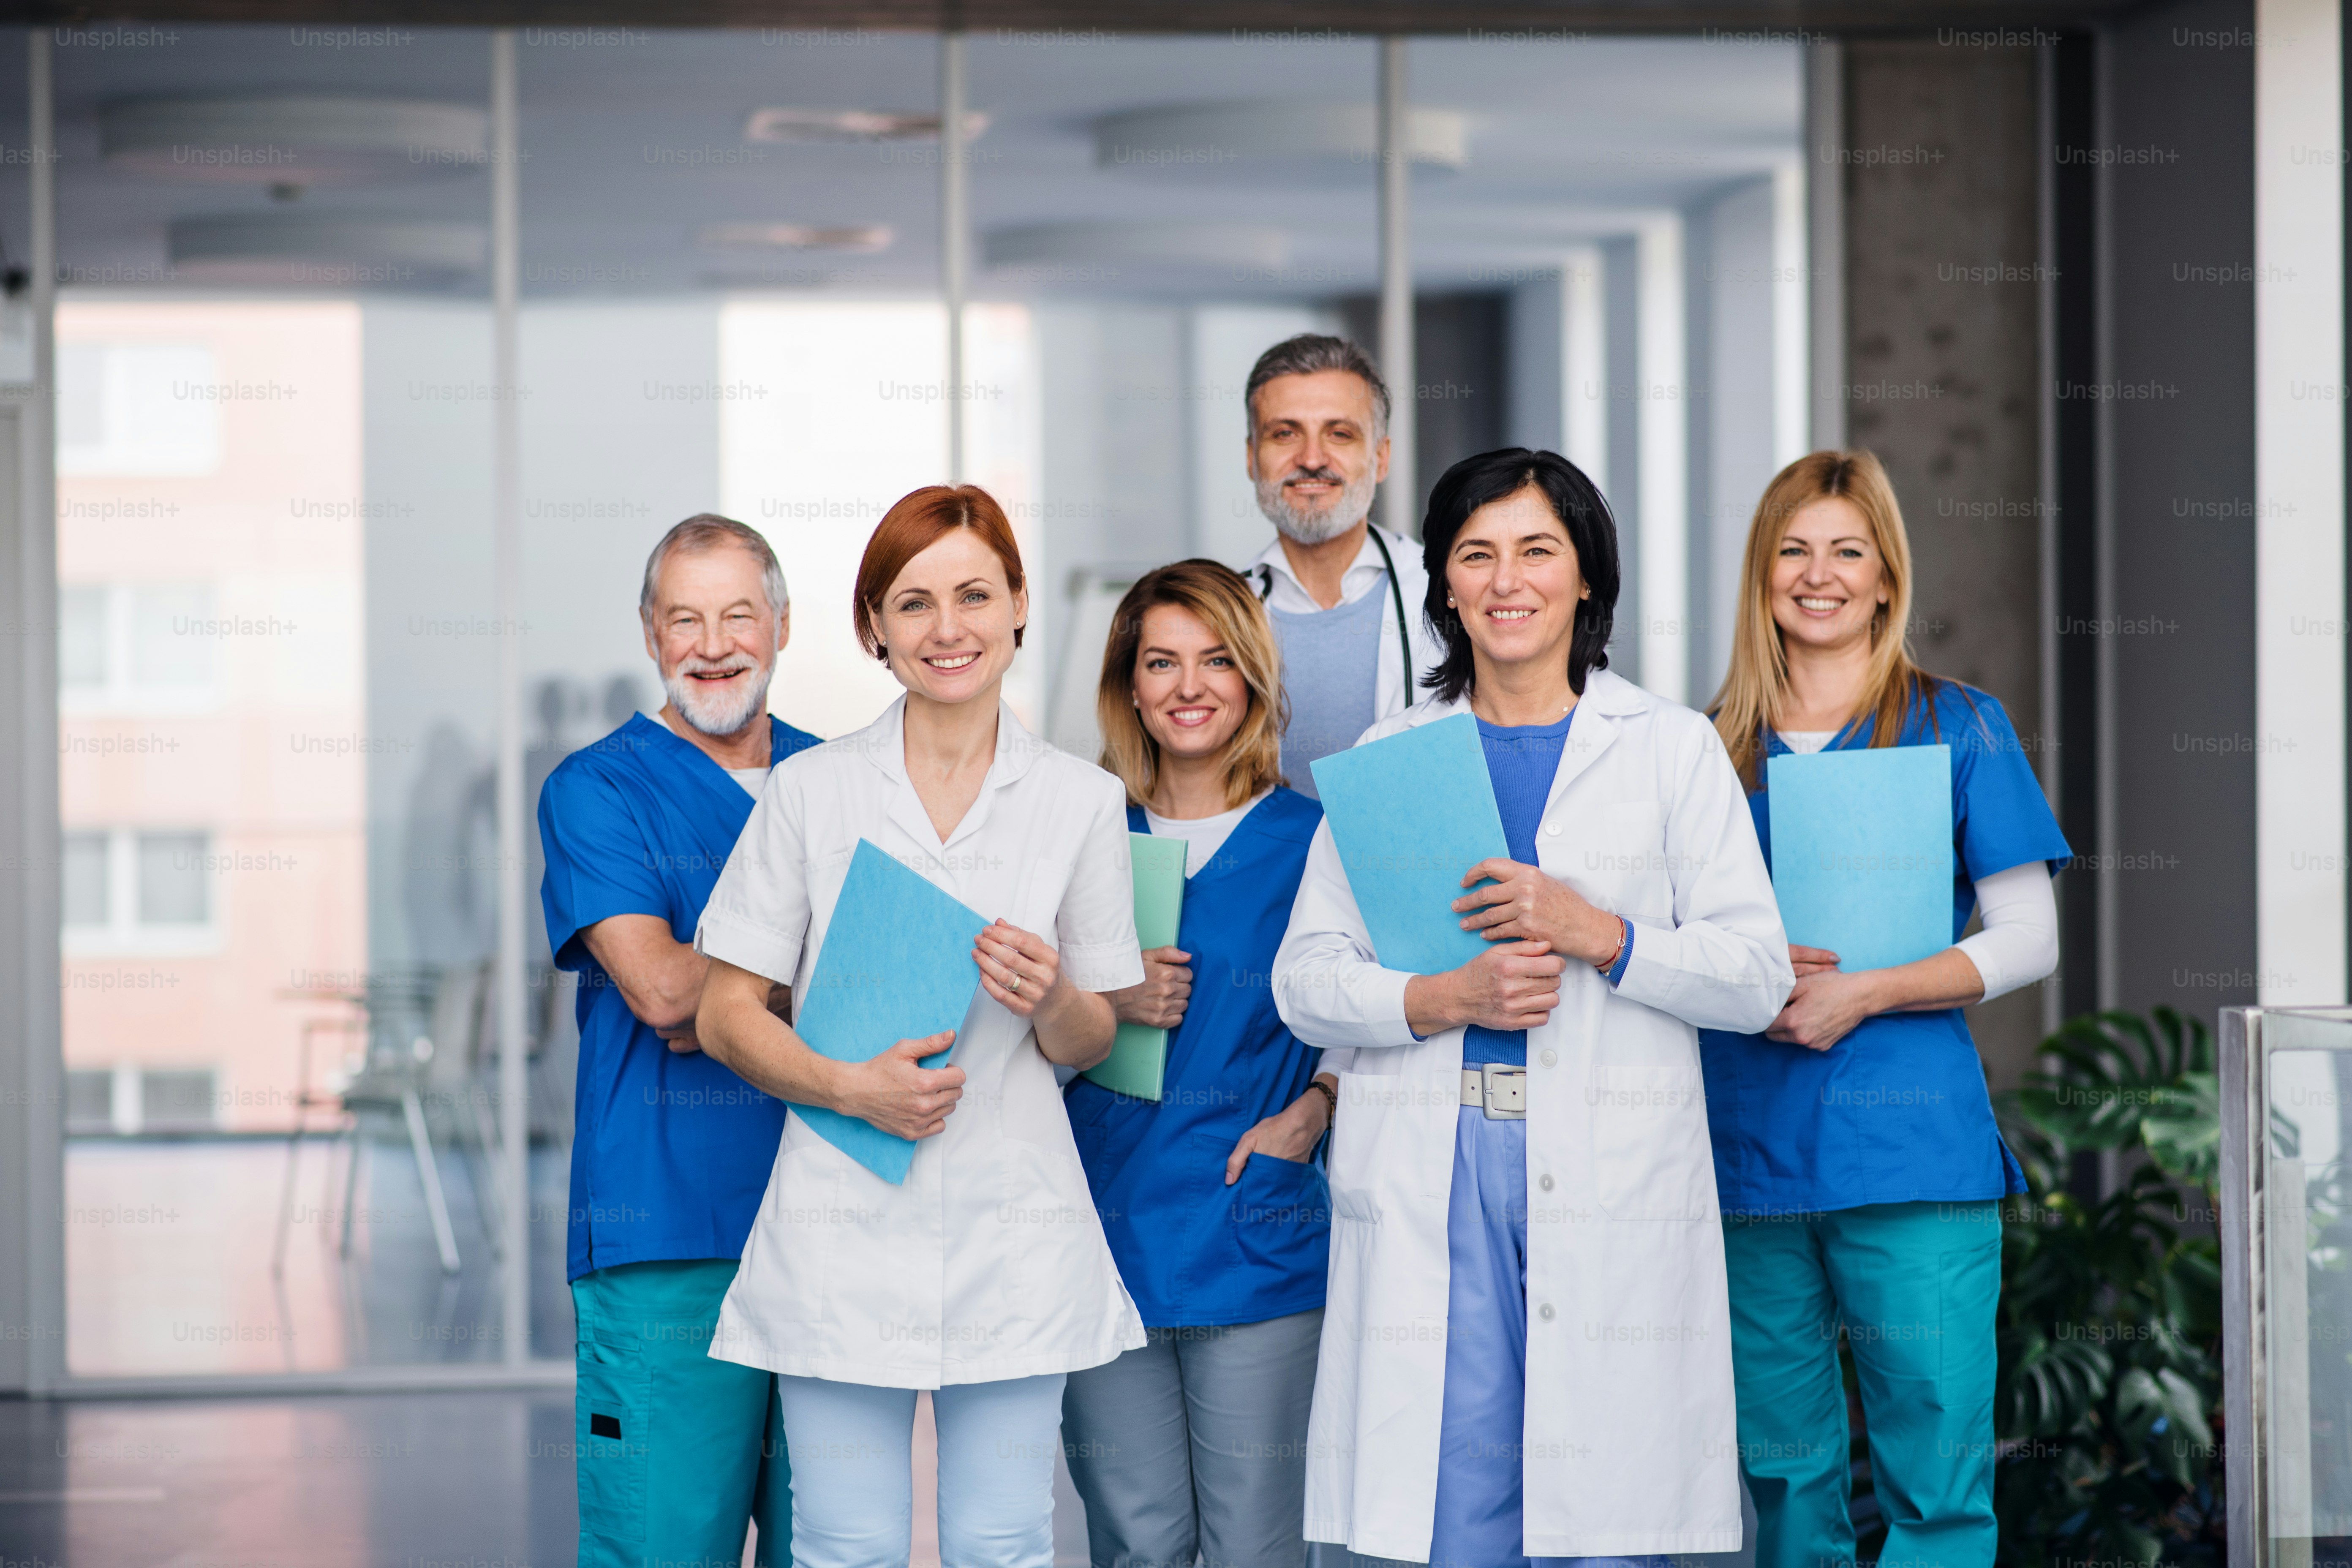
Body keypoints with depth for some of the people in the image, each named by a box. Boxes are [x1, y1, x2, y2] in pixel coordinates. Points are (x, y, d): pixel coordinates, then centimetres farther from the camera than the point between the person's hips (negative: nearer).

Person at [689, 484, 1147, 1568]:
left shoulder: (1082, 800, 6)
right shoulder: (811, 791, 3)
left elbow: (1092, 1044, 11)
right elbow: (725, 1015, 4)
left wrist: (1051, 1002, -13)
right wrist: (850, 1086, -14)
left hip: (1013, 1231, 1)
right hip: (844, 1225, -1)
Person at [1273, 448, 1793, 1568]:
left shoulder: (1673, 749, 9)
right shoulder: (1388, 758, 13)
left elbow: (1758, 976, 3)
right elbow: (1304, 980, 9)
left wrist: (1595, 933, -12)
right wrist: (1444, 998, -10)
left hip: (1612, 1176, -1)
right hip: (1428, 1177, 1)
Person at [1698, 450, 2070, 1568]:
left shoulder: (1955, 728, 5)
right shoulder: (1714, 745, 12)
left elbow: (2028, 940, 1)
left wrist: (1861, 995, -12)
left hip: (1910, 1150, -3)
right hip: (1746, 1142, 3)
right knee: (1783, 1472, 7)